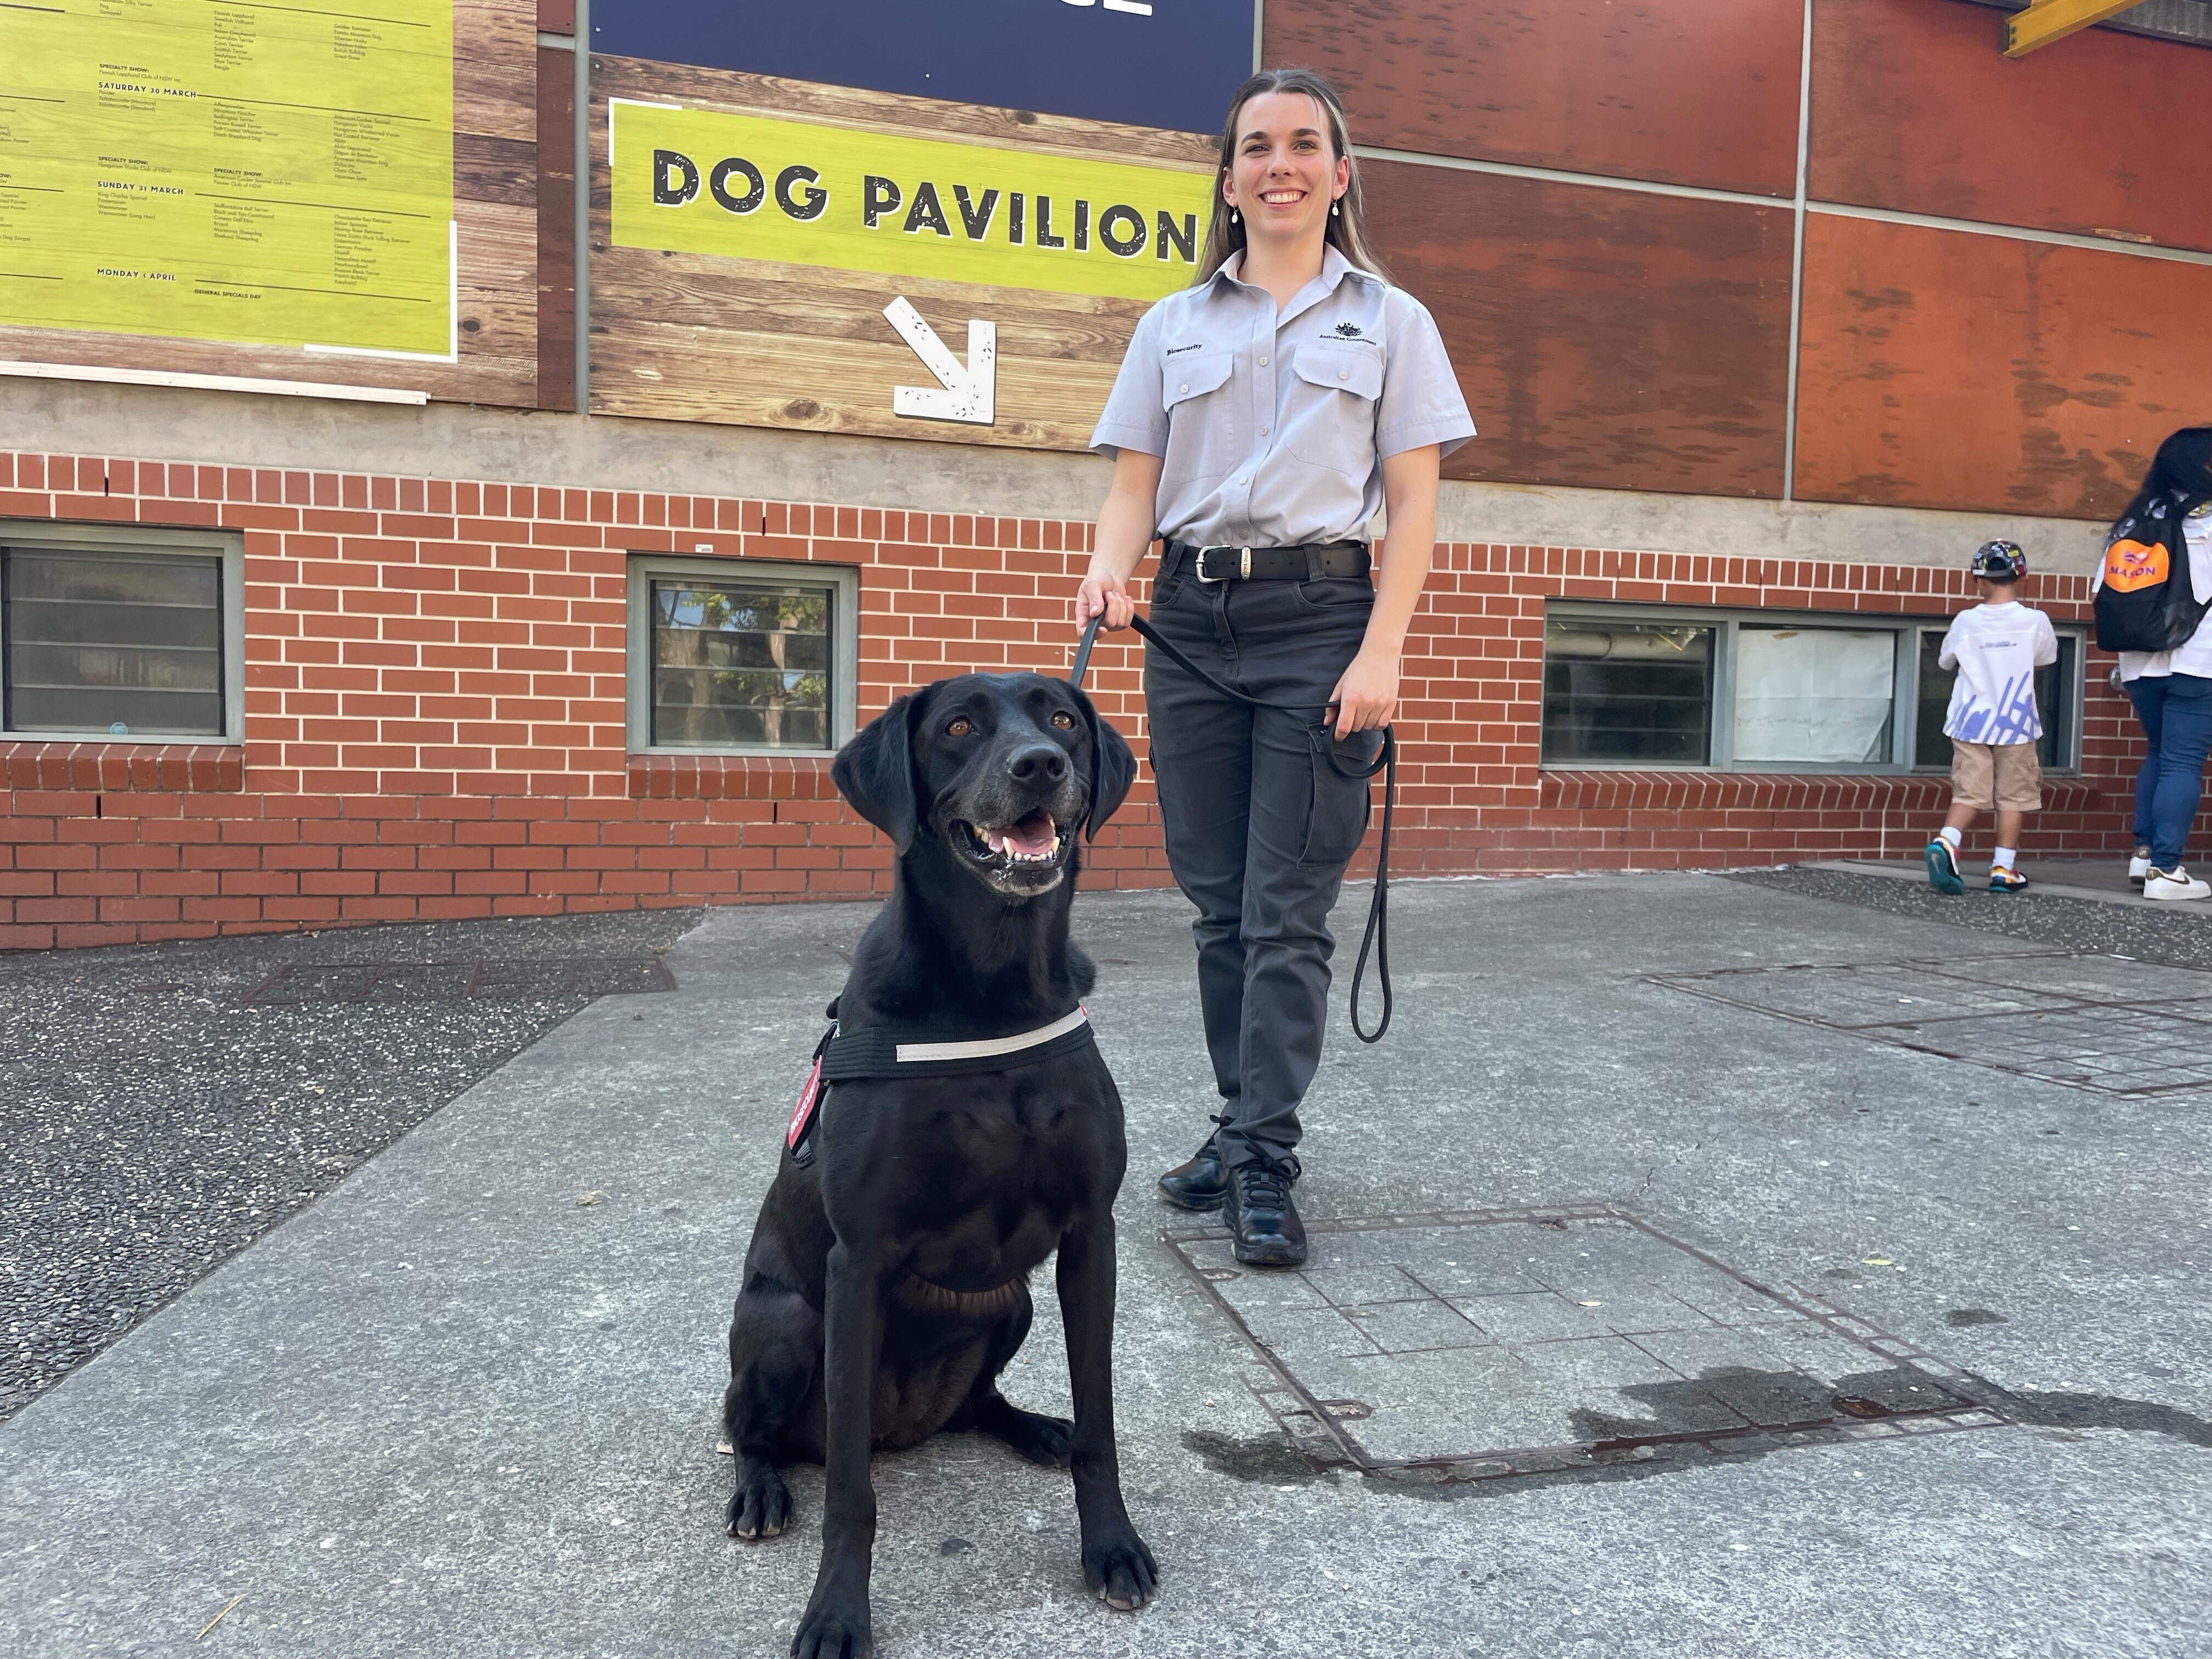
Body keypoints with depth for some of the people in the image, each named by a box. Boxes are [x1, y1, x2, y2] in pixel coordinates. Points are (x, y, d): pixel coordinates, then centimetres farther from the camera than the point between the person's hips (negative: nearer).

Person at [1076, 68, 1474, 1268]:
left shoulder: (1389, 321, 10)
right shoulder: (1173, 326, 15)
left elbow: (1412, 505, 3)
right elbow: (1135, 487, 11)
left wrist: (1380, 655, -9)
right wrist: (1107, 575, -11)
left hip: (1317, 620, -3)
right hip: (1189, 621, 3)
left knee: (1285, 914, -7)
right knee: (1218, 904, 7)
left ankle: (1263, 1165, -1)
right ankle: (1244, 1122, 20)